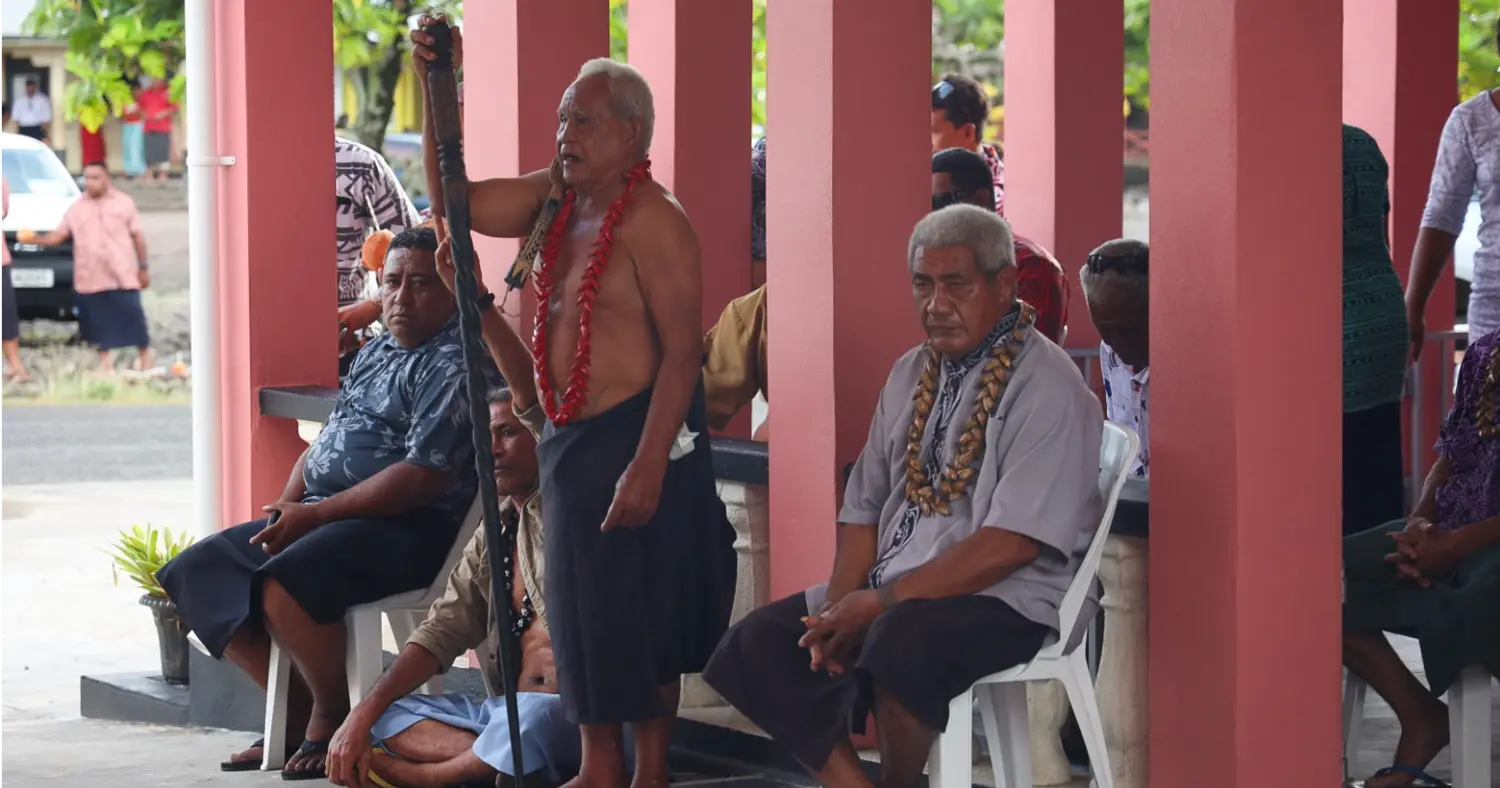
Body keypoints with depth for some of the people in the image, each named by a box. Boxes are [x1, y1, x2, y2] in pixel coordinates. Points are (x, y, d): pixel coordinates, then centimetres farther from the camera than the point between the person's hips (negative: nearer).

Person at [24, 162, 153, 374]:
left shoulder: (124, 203, 4)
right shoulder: (77, 208, 9)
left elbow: (137, 236, 6)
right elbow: (58, 235, 3)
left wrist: (143, 267, 3)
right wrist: (34, 239, -15)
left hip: (122, 275, -2)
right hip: (90, 278, 2)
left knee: (132, 316, -2)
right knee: (98, 320, 3)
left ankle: (146, 359, 10)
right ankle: (105, 363, 12)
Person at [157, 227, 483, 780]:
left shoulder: (452, 365, -11)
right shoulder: (375, 353, 20)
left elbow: (423, 477, -20)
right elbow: (323, 442, 23)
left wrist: (315, 514, -19)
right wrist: (287, 505, 2)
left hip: (407, 527, -10)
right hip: (321, 516, 10)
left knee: (282, 586, -34)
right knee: (196, 575, 1)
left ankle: (333, 719, -11)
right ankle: (297, 708, 3)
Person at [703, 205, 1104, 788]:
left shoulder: (1048, 388, -11)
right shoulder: (912, 374, 15)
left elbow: (1011, 544, -20)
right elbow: (863, 511, 14)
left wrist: (881, 602, -19)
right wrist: (840, 610, -5)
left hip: (1007, 601, -8)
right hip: (893, 592, 8)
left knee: (900, 639, -37)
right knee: (758, 644, -9)